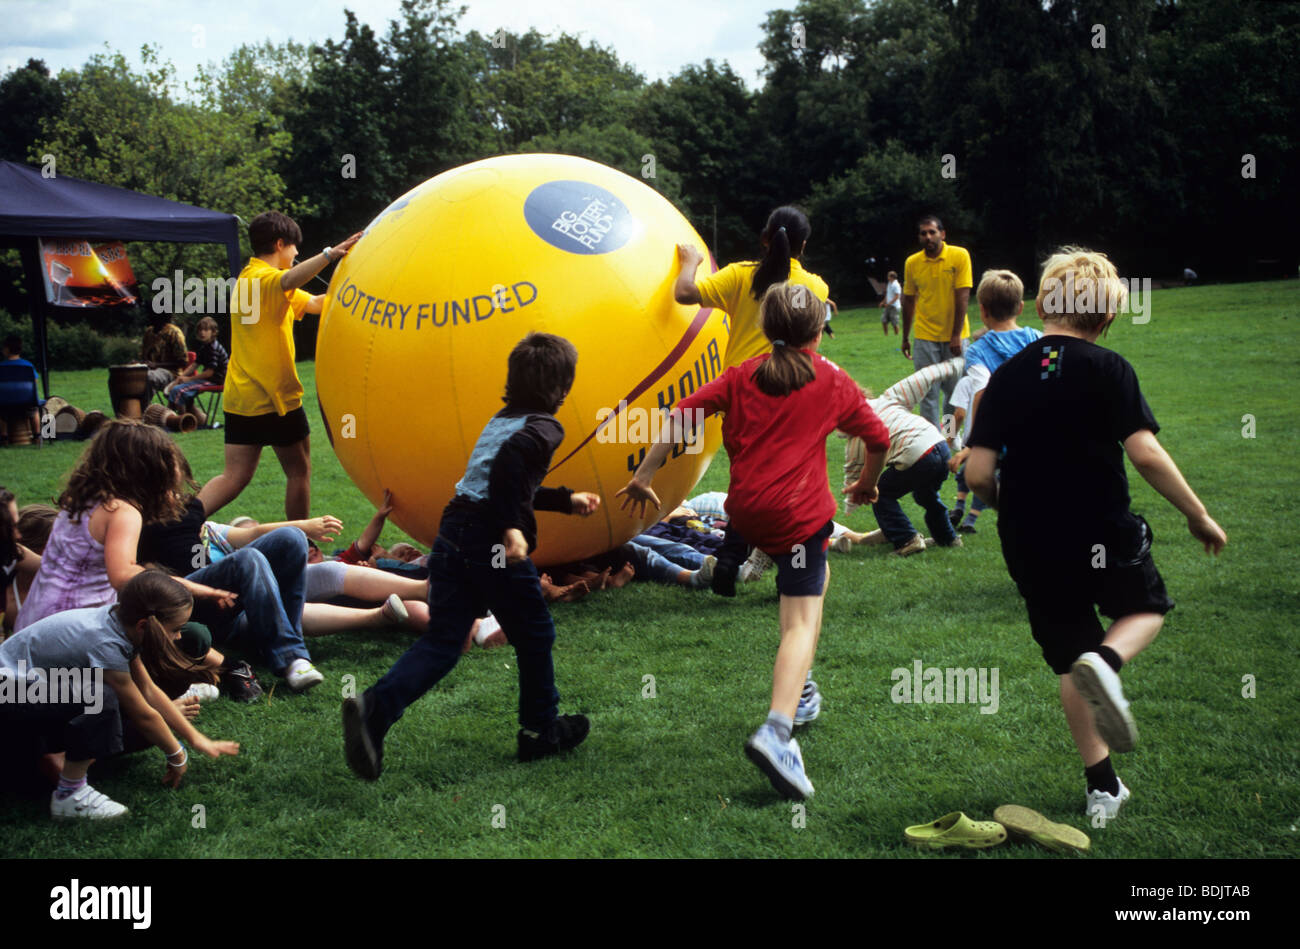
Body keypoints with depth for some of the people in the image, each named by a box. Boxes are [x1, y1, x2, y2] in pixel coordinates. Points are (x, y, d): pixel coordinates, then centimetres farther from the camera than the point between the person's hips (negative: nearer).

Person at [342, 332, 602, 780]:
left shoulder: (500, 420, 23)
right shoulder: (543, 428, -4)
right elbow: (512, 459, -27)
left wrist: (567, 500, 43)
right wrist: (511, 527, -29)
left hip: (452, 535, 7)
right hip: (492, 542, -7)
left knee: (441, 642, 7)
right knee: (534, 636, 14)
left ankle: (374, 708, -14)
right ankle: (541, 731, 27)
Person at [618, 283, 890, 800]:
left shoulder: (743, 375, 13)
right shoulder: (833, 382, 9)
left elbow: (680, 415, 2)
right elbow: (879, 439, 17)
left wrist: (642, 477, 5)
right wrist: (867, 483, 36)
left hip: (746, 507, 5)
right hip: (799, 510, -5)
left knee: (813, 575, 31)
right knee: (802, 621, -10)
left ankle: (800, 687, 32)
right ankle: (776, 731, -31)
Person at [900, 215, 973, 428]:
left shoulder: (959, 256, -7)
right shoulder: (912, 263, 0)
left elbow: (962, 296, -10)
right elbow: (909, 300, 9)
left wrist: (956, 335, -14)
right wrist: (905, 338, 10)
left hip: (954, 337, -1)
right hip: (925, 337, 1)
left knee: (955, 390, 8)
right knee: (928, 393, 1)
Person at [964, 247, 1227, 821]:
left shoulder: (1006, 376, -1)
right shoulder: (1108, 369, -9)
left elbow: (978, 475, -6)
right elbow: (1146, 454, -17)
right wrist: (1198, 516, -4)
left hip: (1029, 548, 3)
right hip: (1103, 535, -3)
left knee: (1070, 662, 18)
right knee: (1146, 607, 25)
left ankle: (1103, 788, 21)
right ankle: (1106, 661, -8)